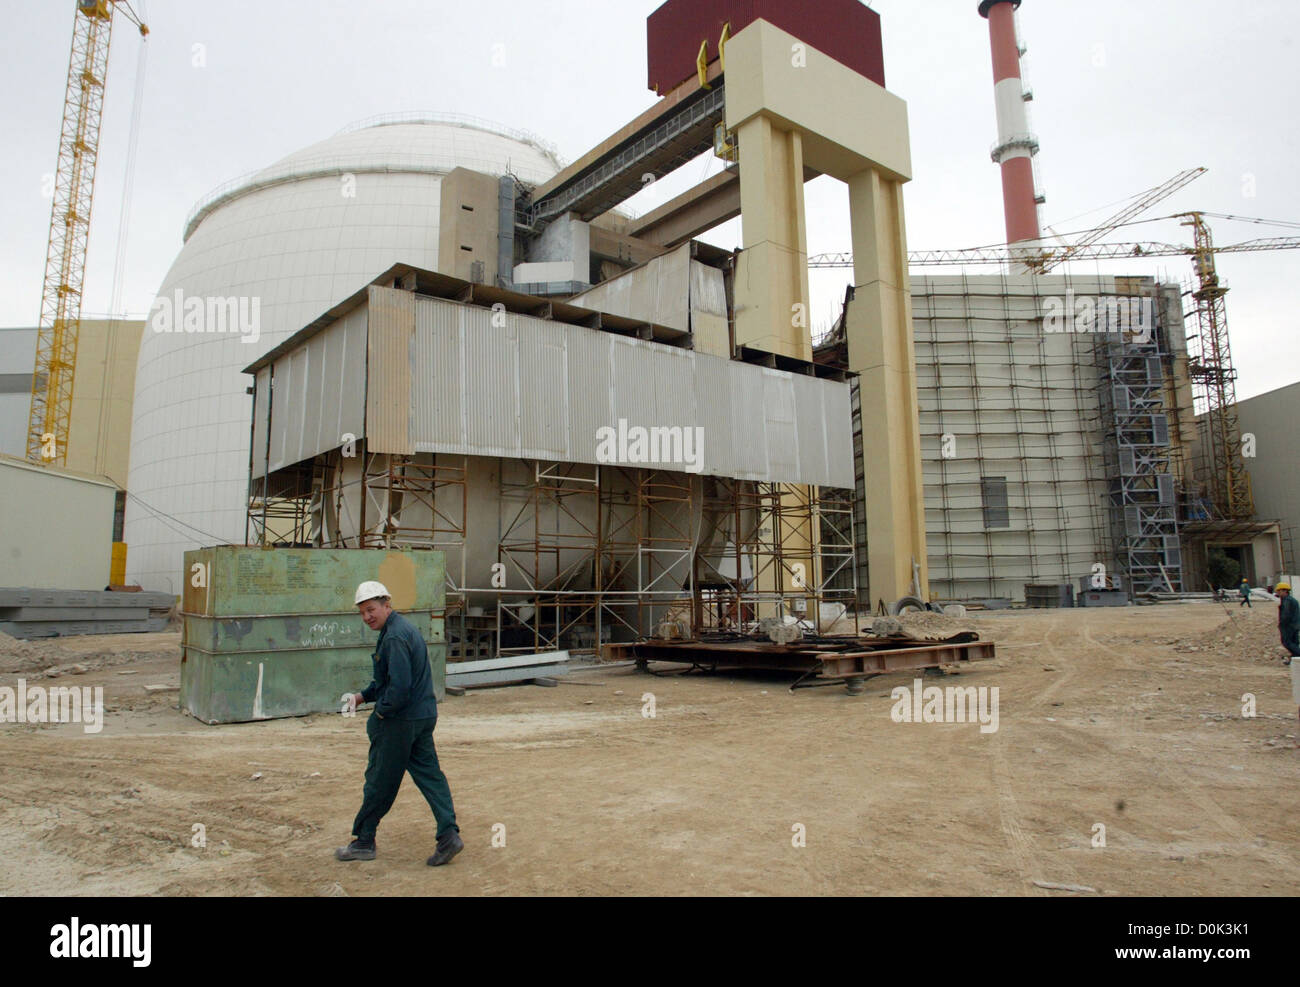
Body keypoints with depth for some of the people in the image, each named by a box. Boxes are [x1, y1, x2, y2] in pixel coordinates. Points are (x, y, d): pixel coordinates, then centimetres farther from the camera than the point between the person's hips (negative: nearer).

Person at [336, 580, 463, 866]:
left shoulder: (395, 636, -20)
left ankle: (363, 841, 21)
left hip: (399, 721, -10)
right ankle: (449, 834, 4)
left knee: (380, 781, 6)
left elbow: (400, 685, -26)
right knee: (428, 774, 9)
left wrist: (382, 711, -12)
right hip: (424, 716, 10)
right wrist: (363, 695, 14)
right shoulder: (403, 628, 13)